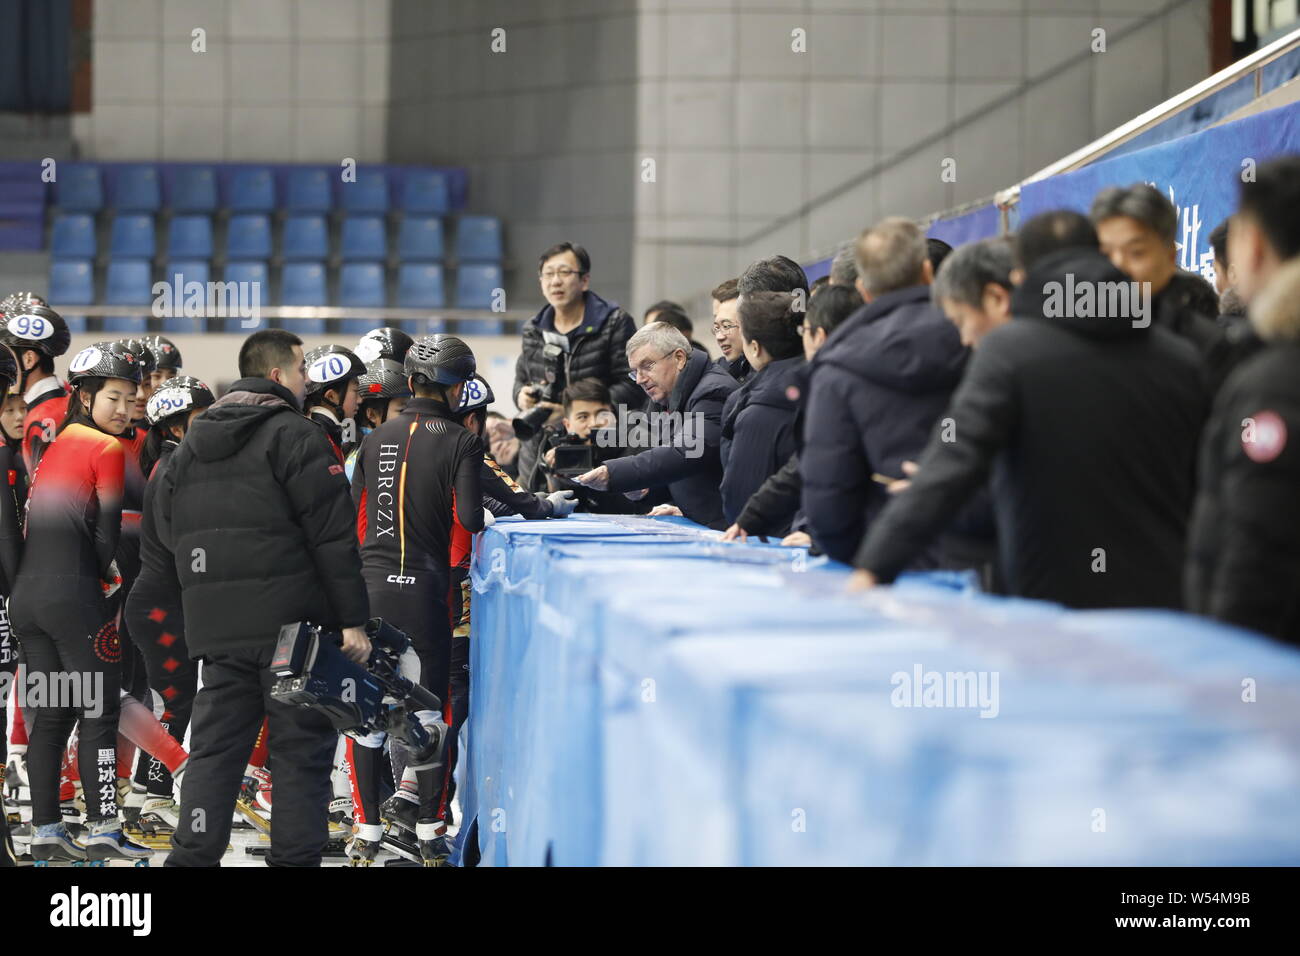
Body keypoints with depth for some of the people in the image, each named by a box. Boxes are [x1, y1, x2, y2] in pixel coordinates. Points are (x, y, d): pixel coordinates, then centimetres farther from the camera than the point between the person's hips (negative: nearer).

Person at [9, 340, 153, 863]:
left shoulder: (52, 446, 15)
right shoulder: (108, 450, -7)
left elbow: (33, 521, 15)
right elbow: (108, 532, -9)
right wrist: (110, 576, 9)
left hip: (26, 594, 8)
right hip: (75, 596, -7)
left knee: (49, 715, 11)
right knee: (98, 715, -2)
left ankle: (45, 831, 11)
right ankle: (102, 831, -3)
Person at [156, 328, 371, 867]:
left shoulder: (190, 445, 15)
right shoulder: (294, 435, -7)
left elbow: (168, 530, 19)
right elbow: (332, 534, -11)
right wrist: (353, 619, -10)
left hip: (215, 624, 6)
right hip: (291, 621, -6)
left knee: (214, 748, 9)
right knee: (301, 748, 0)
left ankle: (192, 857, 2)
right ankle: (295, 857, -2)